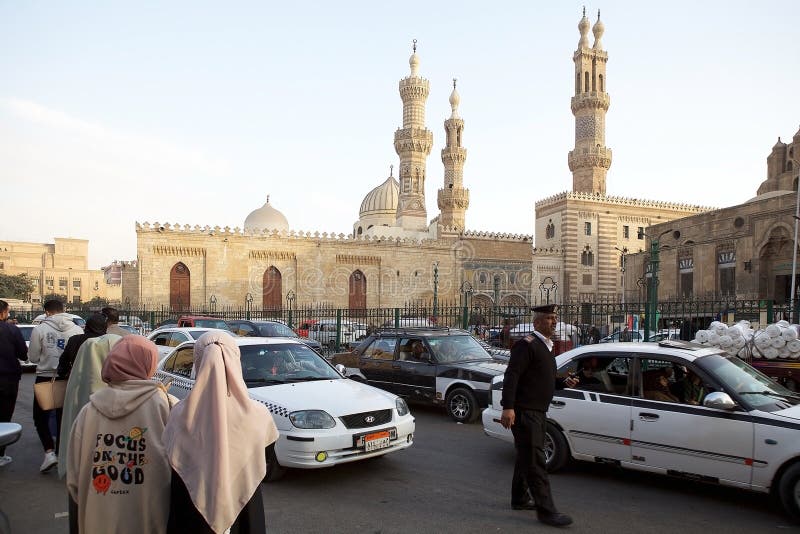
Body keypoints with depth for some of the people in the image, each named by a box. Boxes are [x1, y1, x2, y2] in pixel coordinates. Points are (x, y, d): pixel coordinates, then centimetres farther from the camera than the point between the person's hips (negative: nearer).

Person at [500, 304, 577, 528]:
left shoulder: (545, 347, 17)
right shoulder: (527, 344, -14)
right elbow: (512, 376, -22)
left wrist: (563, 382, 8)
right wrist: (508, 407, -29)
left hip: (537, 412, 10)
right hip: (525, 412, -10)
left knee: (527, 457, 19)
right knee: (535, 461, -6)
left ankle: (520, 499, 32)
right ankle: (546, 510, -1)